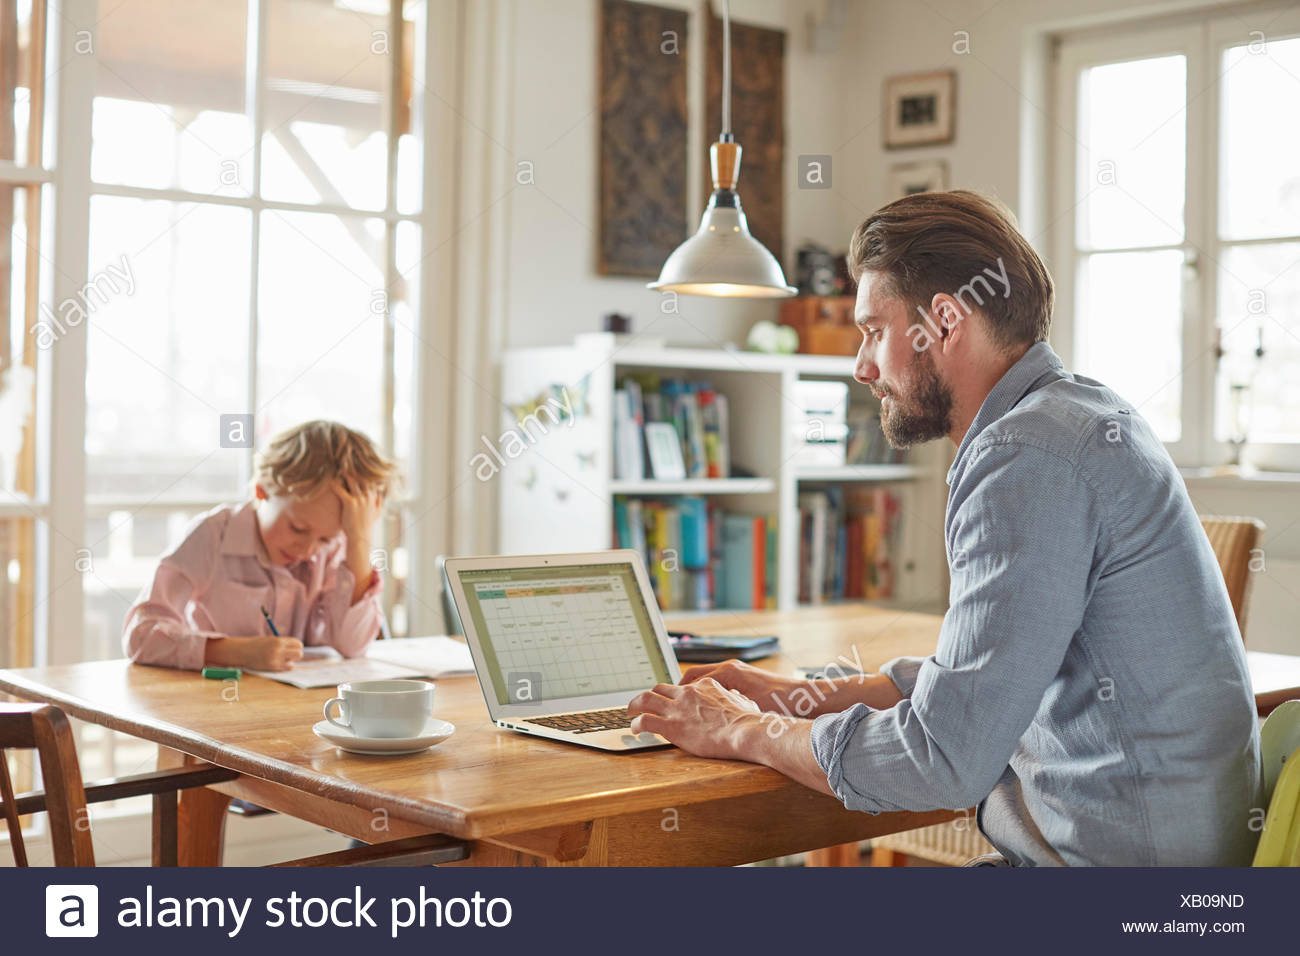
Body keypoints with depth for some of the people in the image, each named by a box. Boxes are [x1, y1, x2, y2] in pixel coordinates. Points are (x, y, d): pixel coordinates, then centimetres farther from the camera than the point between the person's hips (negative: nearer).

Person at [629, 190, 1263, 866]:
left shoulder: (1031, 455, -21)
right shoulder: (1073, 417, 12)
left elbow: (944, 760, -24)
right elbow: (977, 675, 21)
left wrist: (745, 733, -9)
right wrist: (802, 698, 13)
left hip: (1118, 857, -9)